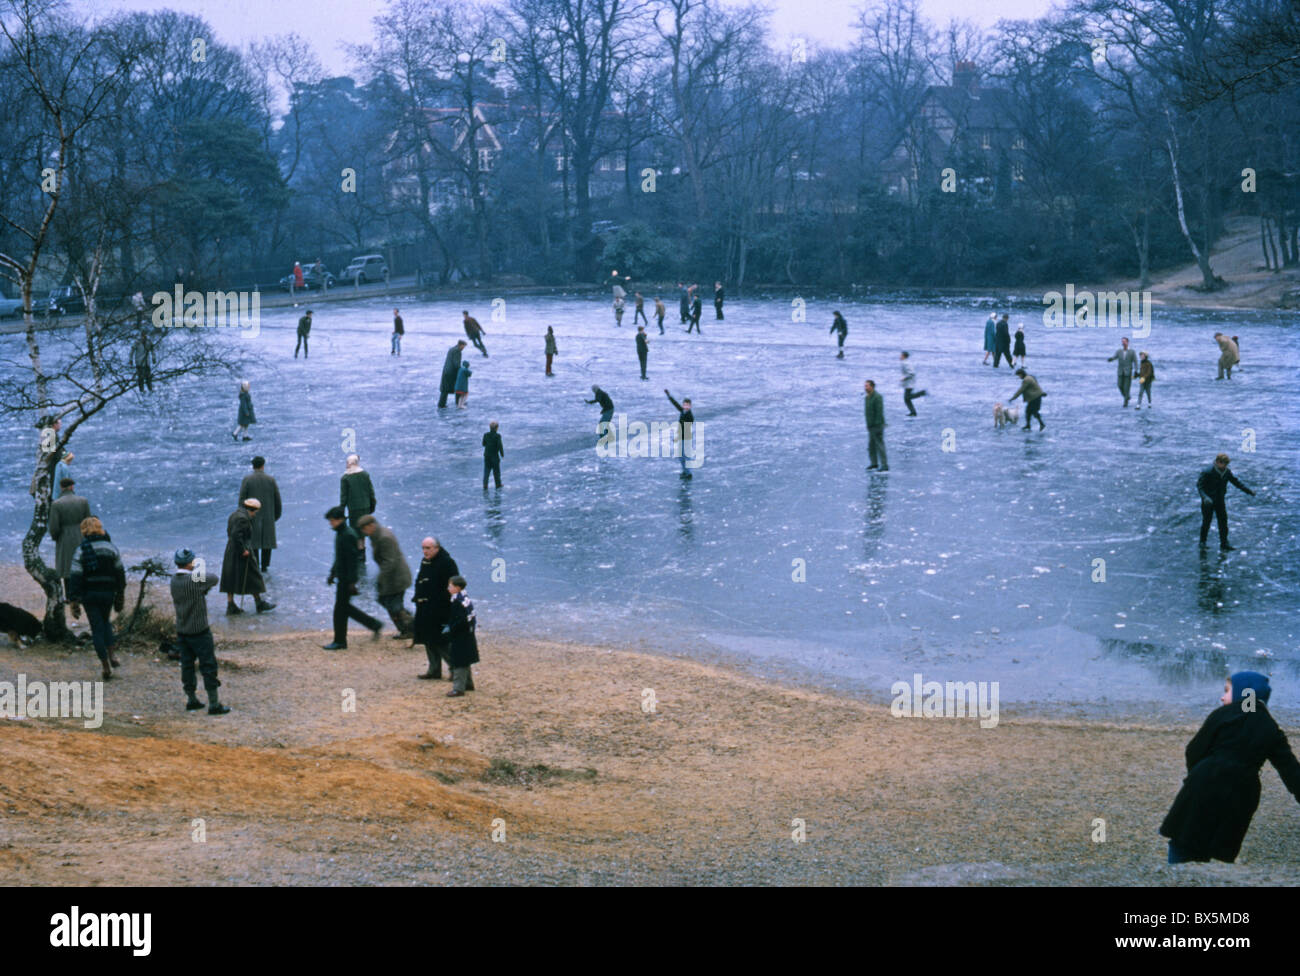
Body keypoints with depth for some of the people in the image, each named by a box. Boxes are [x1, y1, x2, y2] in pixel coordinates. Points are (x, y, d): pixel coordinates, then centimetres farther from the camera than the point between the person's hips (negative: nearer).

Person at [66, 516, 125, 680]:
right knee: (104, 621, 24)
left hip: (89, 594, -2)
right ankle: (111, 655, 6)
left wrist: (74, 602, -7)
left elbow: (75, 578, -10)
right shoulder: (111, 548, 0)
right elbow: (120, 574, 4)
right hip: (108, 592, 2)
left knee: (97, 627, 6)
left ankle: (106, 666, 3)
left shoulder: (80, 551, -7)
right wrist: (120, 596, 13)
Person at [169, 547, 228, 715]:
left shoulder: (174, 579, -1)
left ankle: (191, 700, 25)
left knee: (187, 665, 16)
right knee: (208, 666, 1)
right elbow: (214, 579, -8)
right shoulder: (196, 580, -22)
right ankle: (214, 704, 3)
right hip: (199, 630, -7)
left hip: (182, 630, 7)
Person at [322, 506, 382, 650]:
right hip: (342, 577, 10)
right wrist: (332, 574, 25)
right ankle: (374, 625, 22)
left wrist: (352, 582, -24)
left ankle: (339, 642, 7)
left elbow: (353, 559, -23)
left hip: (347, 579, -10)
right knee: (345, 607, 16)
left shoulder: (348, 535, -20)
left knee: (340, 609, -2)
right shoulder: (340, 534, 12)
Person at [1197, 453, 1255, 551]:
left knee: (1223, 521, 0)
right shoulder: (1207, 472, -21)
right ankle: (1202, 542, 21)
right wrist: (1205, 497, -41)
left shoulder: (1226, 472, -3)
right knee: (1206, 522, 4)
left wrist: (1249, 491, 3)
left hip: (1220, 501, 5)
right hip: (1208, 501, -5)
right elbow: (1199, 485, -25)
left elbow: (1237, 482, 7)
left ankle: (1224, 544, 3)